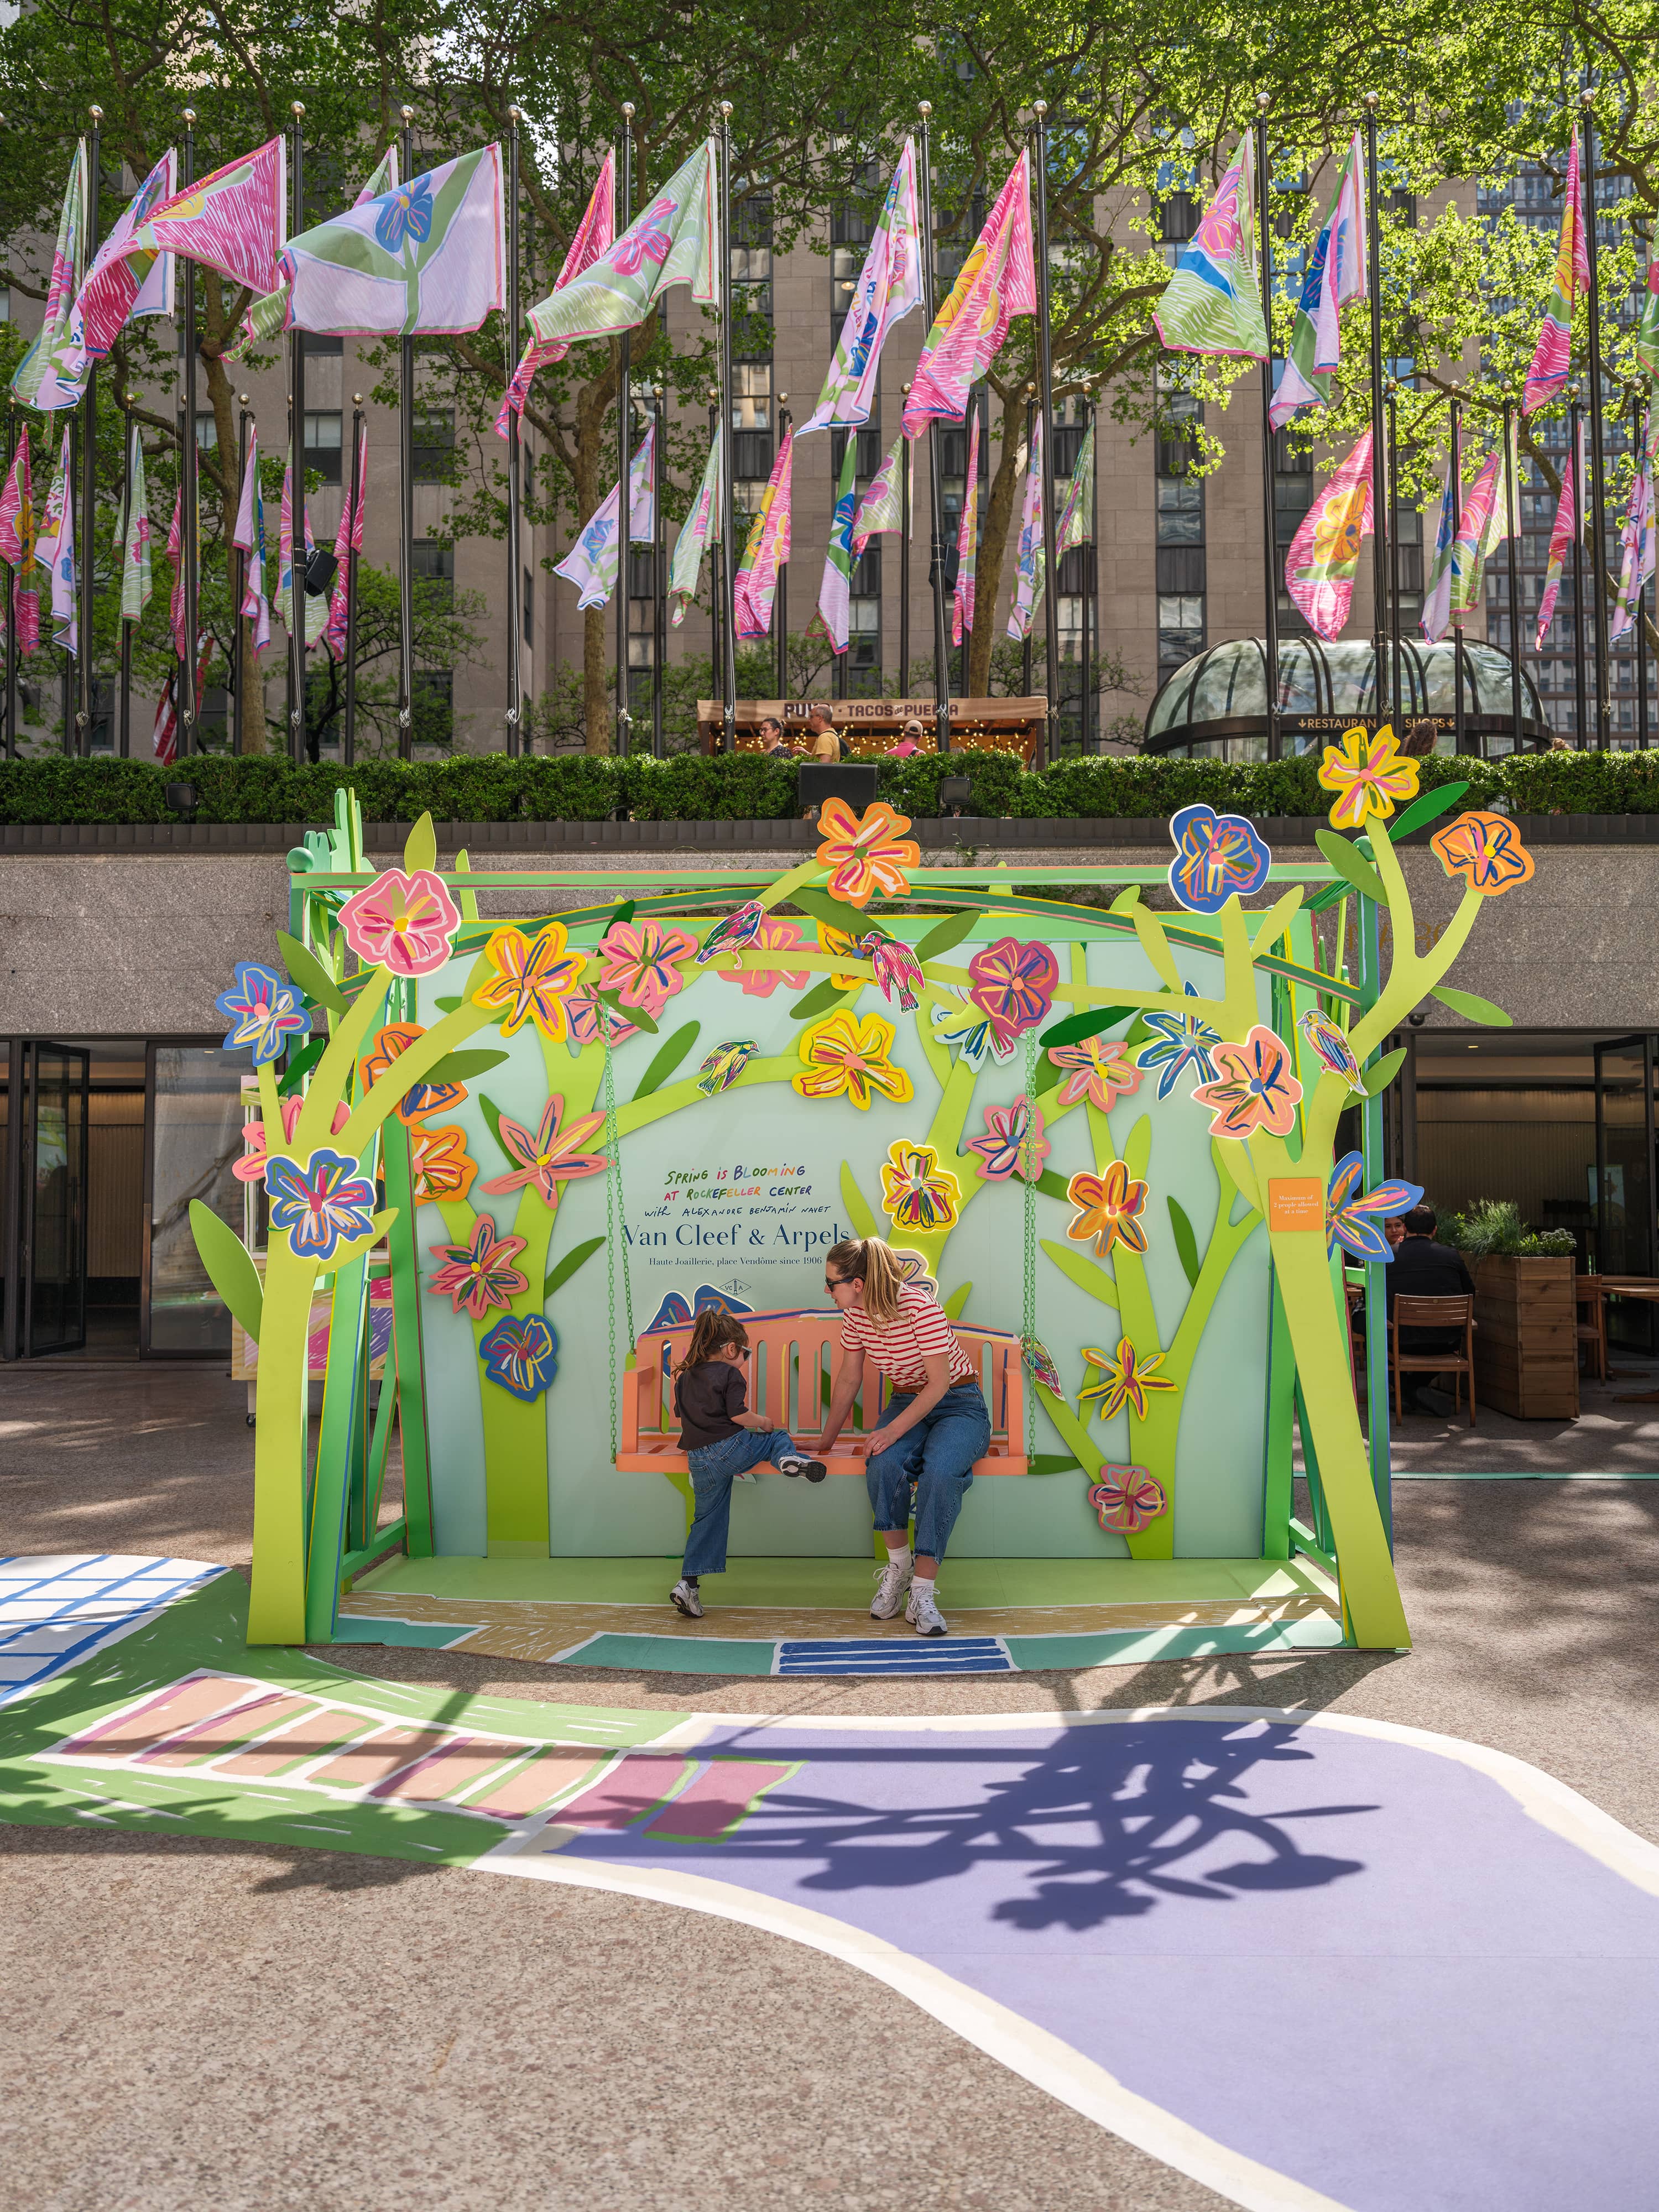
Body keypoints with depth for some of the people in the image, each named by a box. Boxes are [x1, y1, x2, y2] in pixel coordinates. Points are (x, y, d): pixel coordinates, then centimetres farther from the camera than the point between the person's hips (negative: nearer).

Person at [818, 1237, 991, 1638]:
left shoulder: (919, 1306, -24)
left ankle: (922, 1590, -29)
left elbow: (940, 1382, -22)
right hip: (907, 1403, 5)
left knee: (940, 1470, -35)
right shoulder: (856, 1313, -3)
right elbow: (848, 1380, 9)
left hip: (958, 1405, -5)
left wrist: (894, 1429, -30)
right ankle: (898, 1564, -13)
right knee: (884, 1464, -30)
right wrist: (826, 1442, 13)